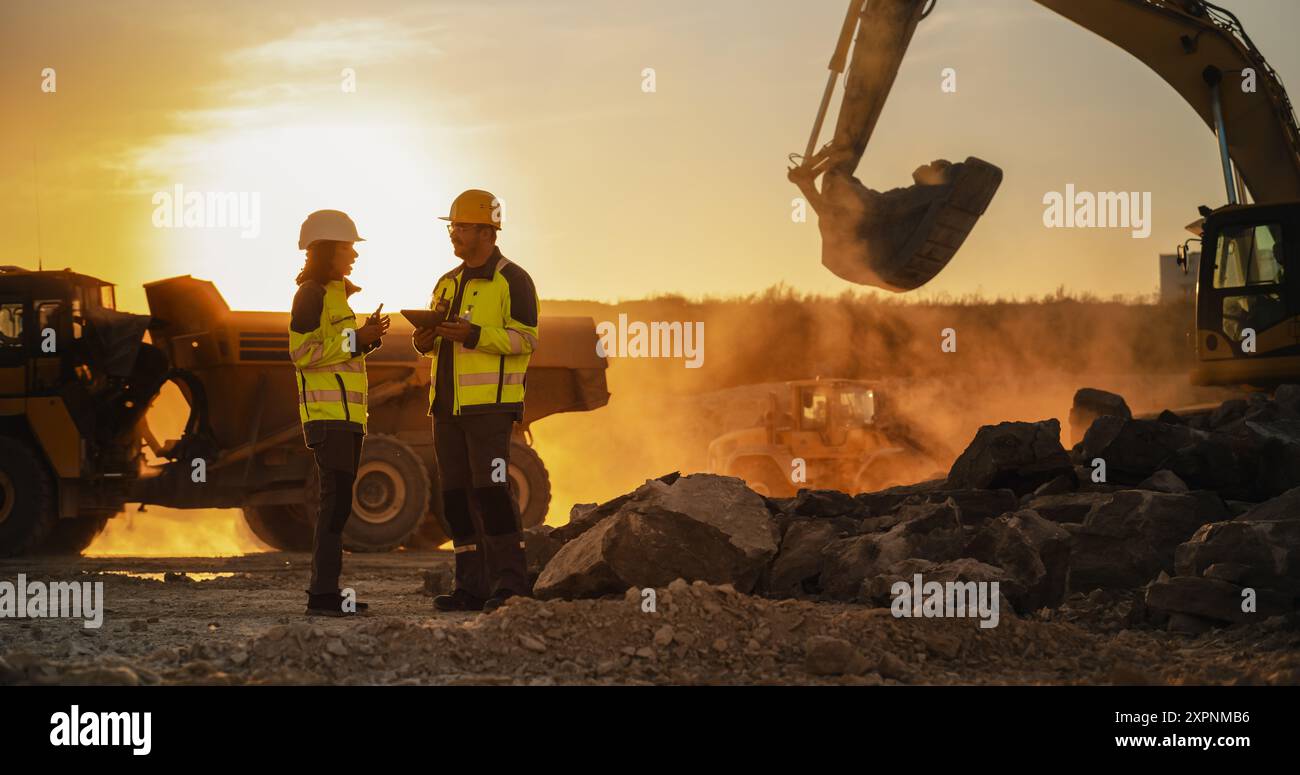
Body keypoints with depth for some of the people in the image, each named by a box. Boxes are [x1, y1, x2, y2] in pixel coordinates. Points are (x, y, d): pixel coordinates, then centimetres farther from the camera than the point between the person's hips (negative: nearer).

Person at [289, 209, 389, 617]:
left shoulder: (335, 293, 21)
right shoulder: (311, 294, -9)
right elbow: (303, 353, -17)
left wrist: (367, 336, 7)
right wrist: (356, 338, -16)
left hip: (346, 412, 10)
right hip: (326, 410, -10)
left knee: (337, 500, 9)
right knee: (336, 497, -14)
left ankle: (325, 590, 11)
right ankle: (323, 592, -15)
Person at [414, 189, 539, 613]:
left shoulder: (512, 280, -4)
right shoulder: (447, 283, 19)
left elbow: (525, 339, -12)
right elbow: (434, 340, 23)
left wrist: (474, 335, -23)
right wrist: (425, 340, 0)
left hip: (490, 403, -7)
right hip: (447, 404, 8)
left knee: (490, 490, -13)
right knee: (458, 495, 6)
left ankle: (510, 584, -10)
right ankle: (472, 586, 10)